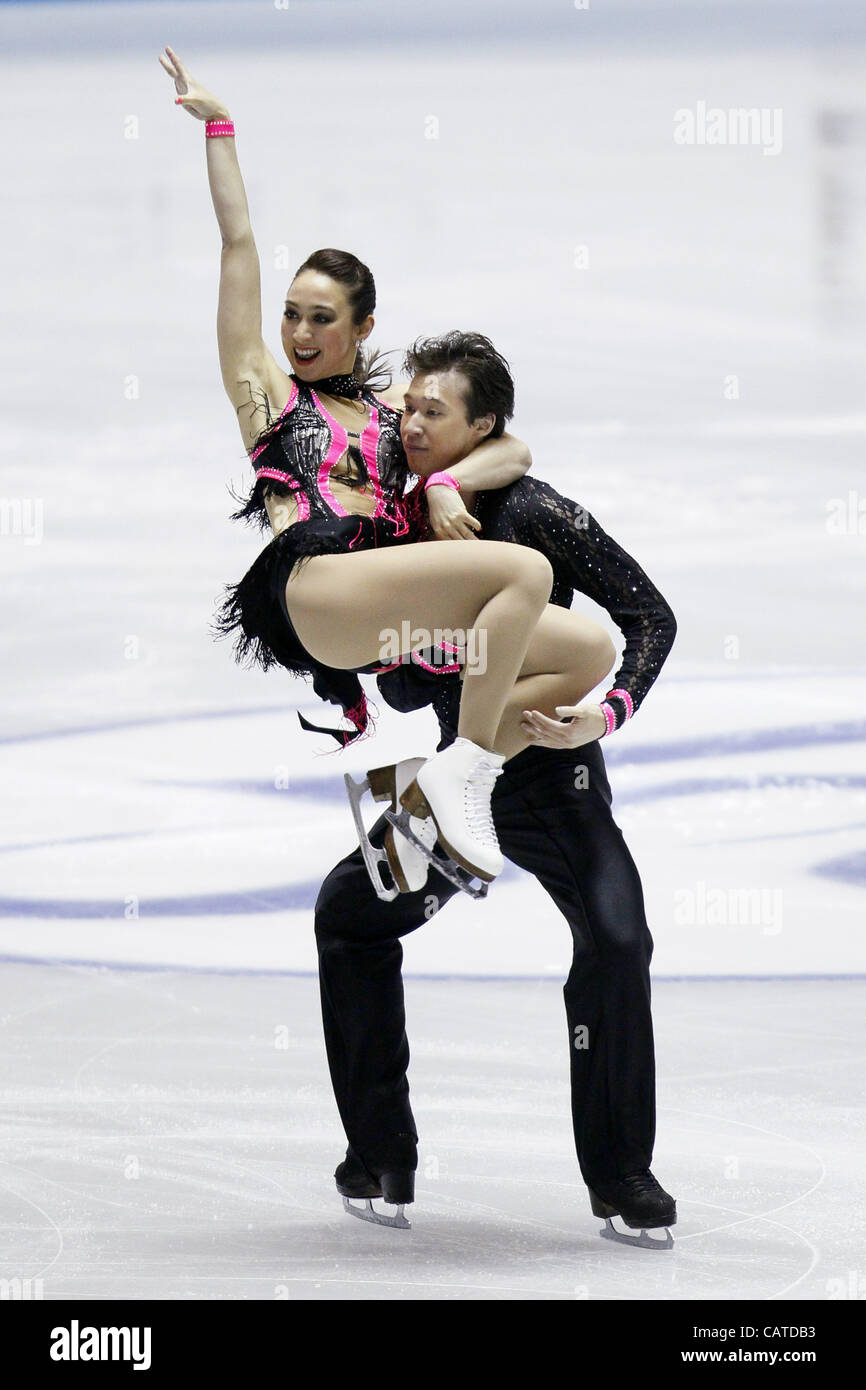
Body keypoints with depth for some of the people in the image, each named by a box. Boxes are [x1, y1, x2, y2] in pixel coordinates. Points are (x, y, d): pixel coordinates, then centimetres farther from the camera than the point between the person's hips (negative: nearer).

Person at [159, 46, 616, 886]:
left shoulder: (395, 408, 29)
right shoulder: (265, 387, 19)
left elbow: (508, 446, 21)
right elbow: (238, 242, 17)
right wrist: (218, 127, 17)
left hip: (389, 618, 6)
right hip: (310, 585, -6)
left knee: (590, 649, -8)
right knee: (525, 569, -25)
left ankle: (426, 790, -13)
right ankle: (463, 770, -24)